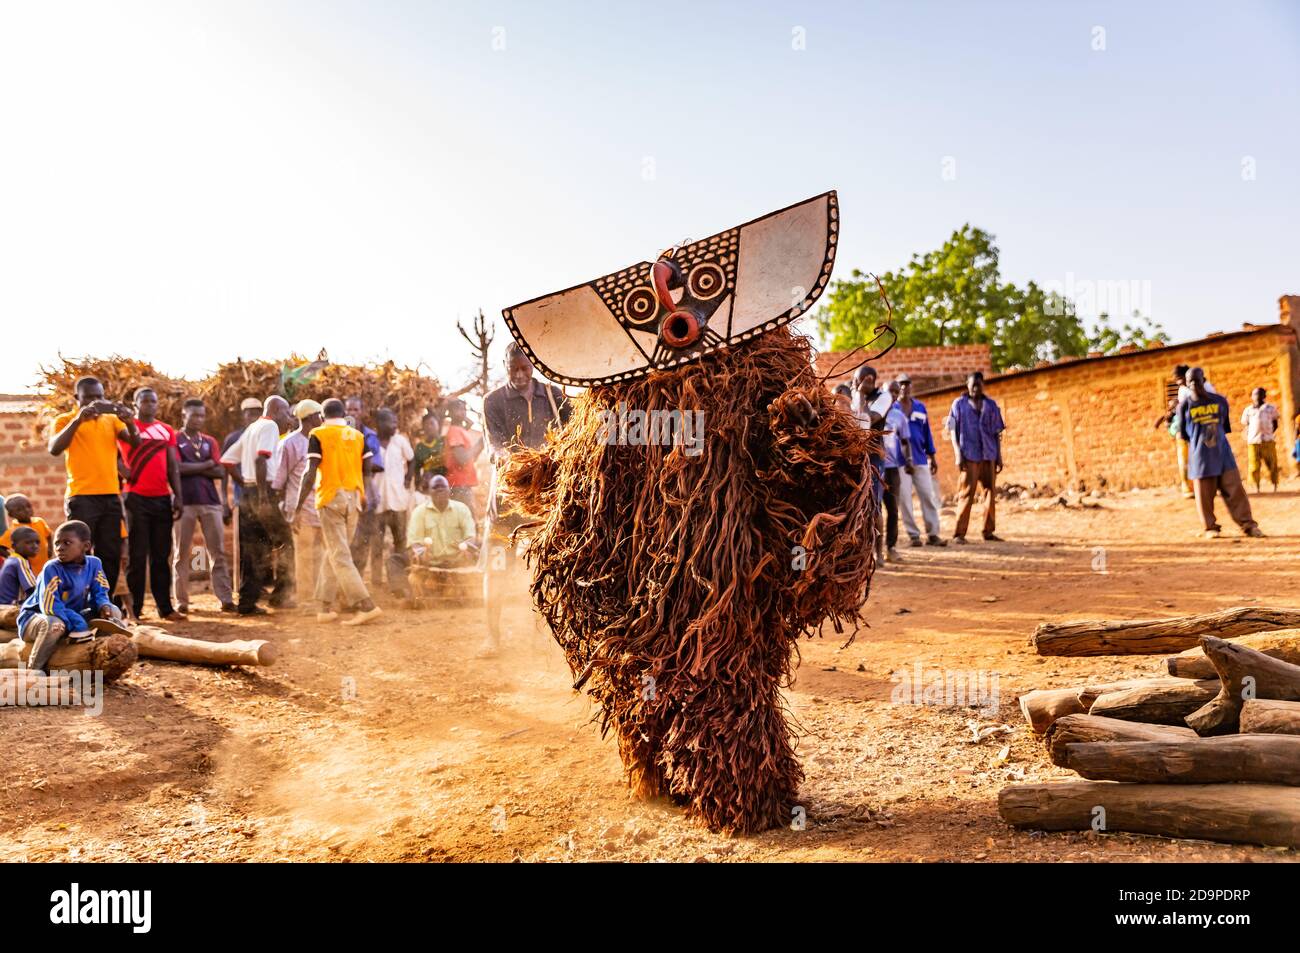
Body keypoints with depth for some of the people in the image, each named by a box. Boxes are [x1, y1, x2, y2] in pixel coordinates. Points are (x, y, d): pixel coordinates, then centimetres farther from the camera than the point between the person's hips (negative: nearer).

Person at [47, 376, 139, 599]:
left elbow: (135, 442, 1)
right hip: (82, 497, -4)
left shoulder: (112, 419, 14)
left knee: (111, 555, 5)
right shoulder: (65, 420, 3)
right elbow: (54, 449, -14)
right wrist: (78, 420, -24)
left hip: (111, 497, 4)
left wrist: (129, 422, -20)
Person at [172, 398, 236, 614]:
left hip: (211, 501, 3)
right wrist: (206, 465, -2)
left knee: (218, 551, 0)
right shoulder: (174, 440, 4)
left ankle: (226, 599, -1)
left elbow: (220, 472, 6)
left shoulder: (210, 441, 16)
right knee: (181, 553, 2)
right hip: (185, 501, -3)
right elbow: (177, 468, -11)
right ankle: (181, 601, 8)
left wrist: (192, 468, -5)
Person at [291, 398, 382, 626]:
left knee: (339, 556, -4)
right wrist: (363, 498, 16)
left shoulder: (318, 435, -1)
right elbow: (368, 471, 5)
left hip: (330, 498, -5)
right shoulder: (358, 436, 10)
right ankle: (325, 607, 18)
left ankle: (366, 605, -14)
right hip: (354, 498, 5)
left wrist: (298, 507, -7)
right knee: (334, 553, 15)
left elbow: (310, 473, -9)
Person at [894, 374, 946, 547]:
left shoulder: (920, 407, 10)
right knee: (904, 499, -1)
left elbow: (927, 433, 13)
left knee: (929, 497, 1)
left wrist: (932, 457, 11)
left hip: (920, 459, 4)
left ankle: (932, 534, 5)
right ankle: (913, 534, 6)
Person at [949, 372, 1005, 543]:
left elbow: (996, 433, 12)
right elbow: (954, 431, 2)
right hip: (969, 455, -3)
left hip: (989, 455, 3)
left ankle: (989, 531, 13)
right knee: (967, 494, -6)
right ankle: (959, 533, -4)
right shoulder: (959, 404, 5)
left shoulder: (991, 404, 12)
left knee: (991, 493, 4)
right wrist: (958, 455, -7)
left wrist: (999, 456, 7)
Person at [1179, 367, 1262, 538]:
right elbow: (1183, 433, 6)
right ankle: (1210, 528, 14)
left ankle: (1248, 525, 6)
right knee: (1205, 494, 3)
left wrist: (1216, 441, 10)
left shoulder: (1220, 401, 3)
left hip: (1223, 452, 1)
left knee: (1235, 490, 1)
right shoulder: (1185, 406, -3)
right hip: (1200, 457, -1)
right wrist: (1198, 442, 8)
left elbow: (1225, 426, 14)